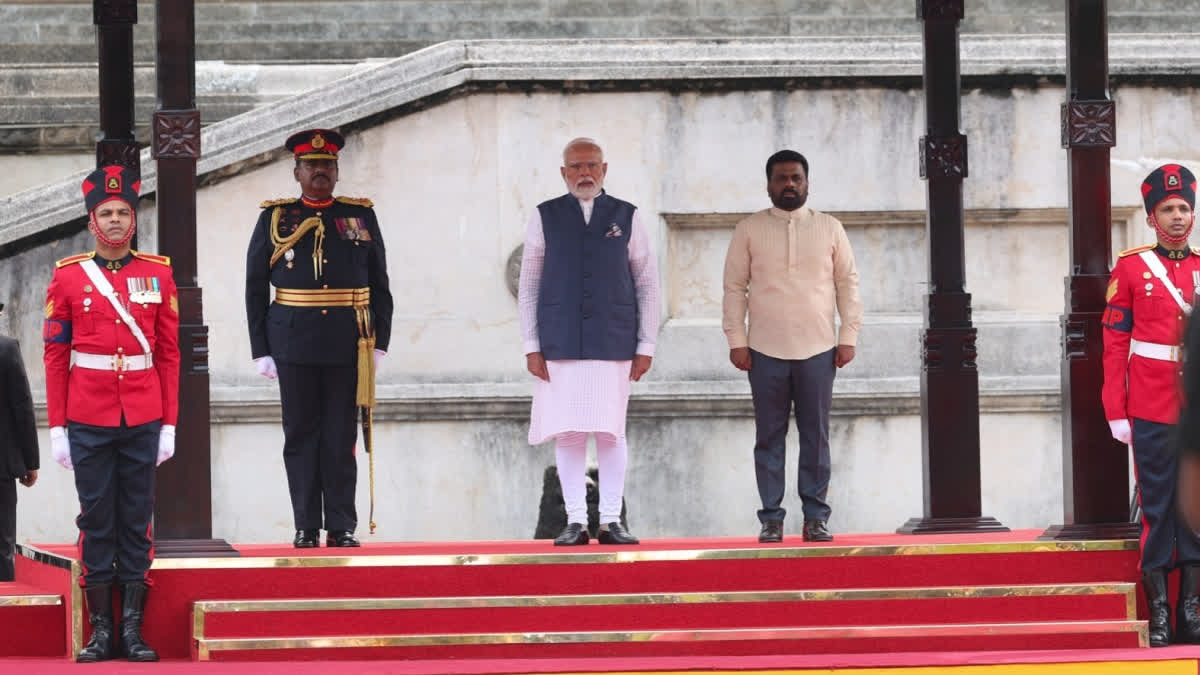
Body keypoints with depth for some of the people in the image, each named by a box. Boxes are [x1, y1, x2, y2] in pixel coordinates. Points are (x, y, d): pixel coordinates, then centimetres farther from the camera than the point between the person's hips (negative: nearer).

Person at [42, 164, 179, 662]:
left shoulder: (158, 275, 5)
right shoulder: (68, 277, 2)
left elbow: (169, 354, 6)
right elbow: (55, 355, 3)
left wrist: (169, 424, 2)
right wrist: (57, 428, -1)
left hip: (142, 421, 1)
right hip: (88, 422, -1)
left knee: (137, 522, 3)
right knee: (96, 522, 2)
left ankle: (133, 631, 7)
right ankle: (101, 630, 6)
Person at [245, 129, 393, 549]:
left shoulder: (361, 217, 9)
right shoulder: (275, 219, 6)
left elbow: (380, 286, 12)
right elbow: (255, 289, 6)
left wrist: (379, 341, 5)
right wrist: (261, 351, 0)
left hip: (348, 345, 1)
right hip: (294, 346, -1)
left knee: (341, 438, 2)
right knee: (301, 436, 2)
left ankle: (341, 527, 5)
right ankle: (306, 528, 7)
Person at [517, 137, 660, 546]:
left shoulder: (627, 217, 7)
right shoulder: (545, 218, 7)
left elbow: (647, 285, 8)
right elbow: (528, 286, 7)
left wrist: (646, 345, 2)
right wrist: (531, 346, 0)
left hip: (613, 344, 0)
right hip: (561, 344, 0)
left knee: (611, 432, -1)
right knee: (568, 432, -2)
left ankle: (610, 522, 4)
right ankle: (575, 521, 2)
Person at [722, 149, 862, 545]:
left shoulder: (830, 229, 8)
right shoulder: (749, 231, 6)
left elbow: (848, 282, 10)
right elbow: (734, 287, 6)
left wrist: (848, 336, 3)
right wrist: (736, 341, -1)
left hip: (817, 349, 1)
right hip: (766, 351, 0)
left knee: (816, 436, 1)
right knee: (769, 437, 0)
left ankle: (816, 517, 5)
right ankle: (771, 518, 3)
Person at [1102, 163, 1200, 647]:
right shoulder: (1130, 268, 1)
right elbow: (1114, 344, 1)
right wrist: (1116, 411, -4)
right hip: (1152, 413, -2)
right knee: (1157, 507, -1)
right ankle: (1159, 612, 3)